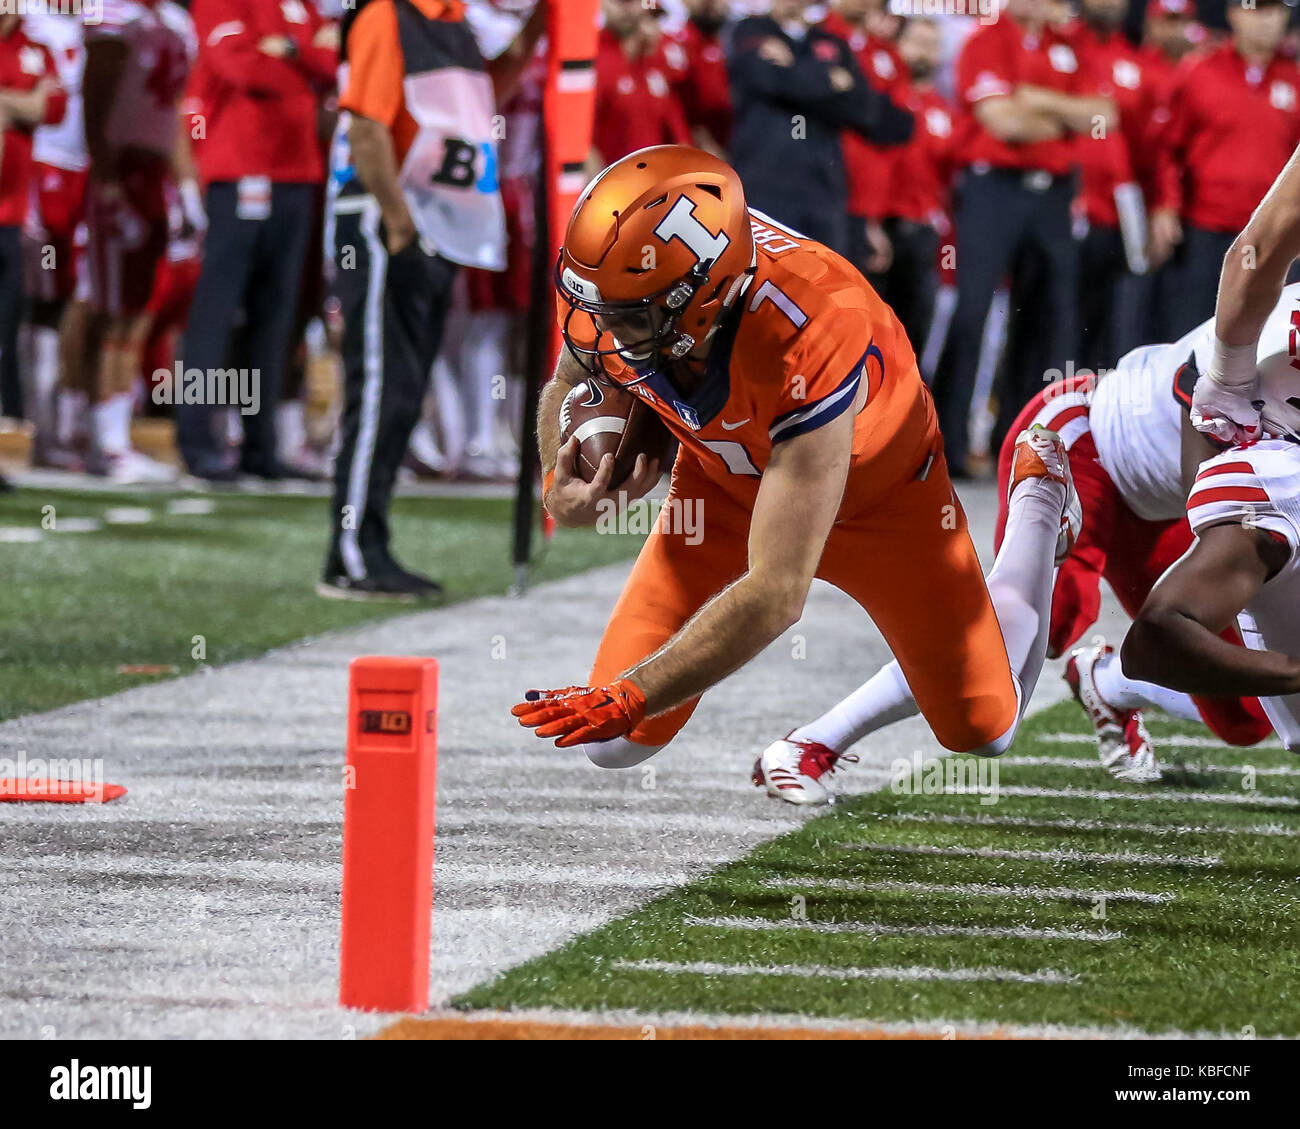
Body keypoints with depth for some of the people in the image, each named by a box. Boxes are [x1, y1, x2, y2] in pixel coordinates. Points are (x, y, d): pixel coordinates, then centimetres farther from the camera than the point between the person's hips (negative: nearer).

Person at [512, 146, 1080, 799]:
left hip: (873, 487, -4)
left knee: (983, 730, 12)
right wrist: (562, 489, -25)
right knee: (612, 744, -7)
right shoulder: (602, 292, -31)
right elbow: (571, 388, -2)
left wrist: (628, 697, -47)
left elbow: (776, 594, -45)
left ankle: (1037, 495, 36)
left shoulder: (807, 340, -46)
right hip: (725, 475, 4)